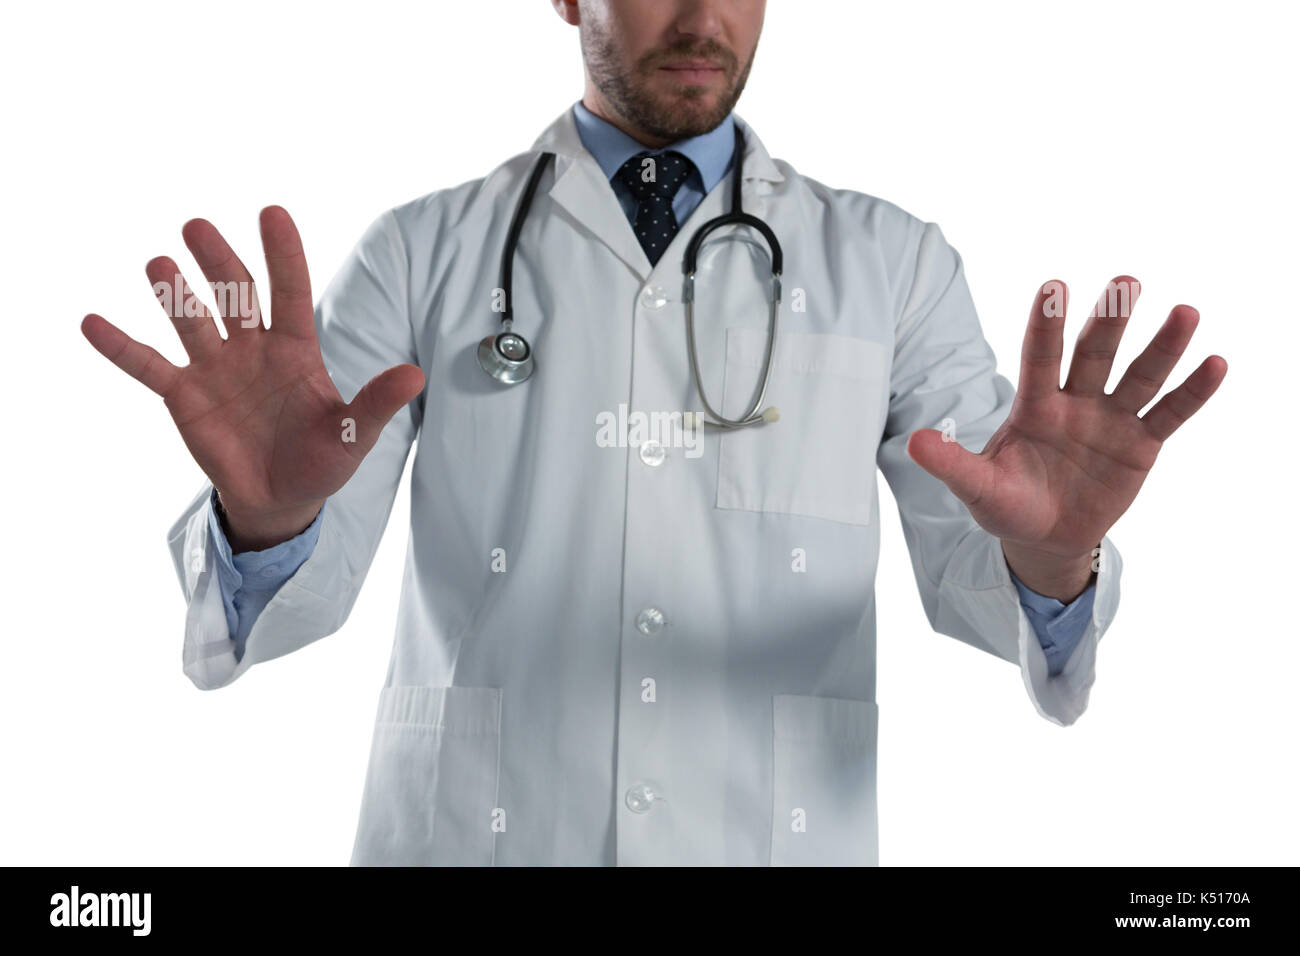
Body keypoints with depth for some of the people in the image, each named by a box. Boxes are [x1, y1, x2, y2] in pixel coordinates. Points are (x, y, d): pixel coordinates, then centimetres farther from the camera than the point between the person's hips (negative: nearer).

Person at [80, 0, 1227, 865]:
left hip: (779, 832, 1)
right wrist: (267, 515, -28)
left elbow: (976, 578, -3)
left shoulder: (891, 260, 2)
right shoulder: (421, 255, 0)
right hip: (470, 830, 0)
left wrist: (1051, 563, -25)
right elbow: (298, 587, -6)